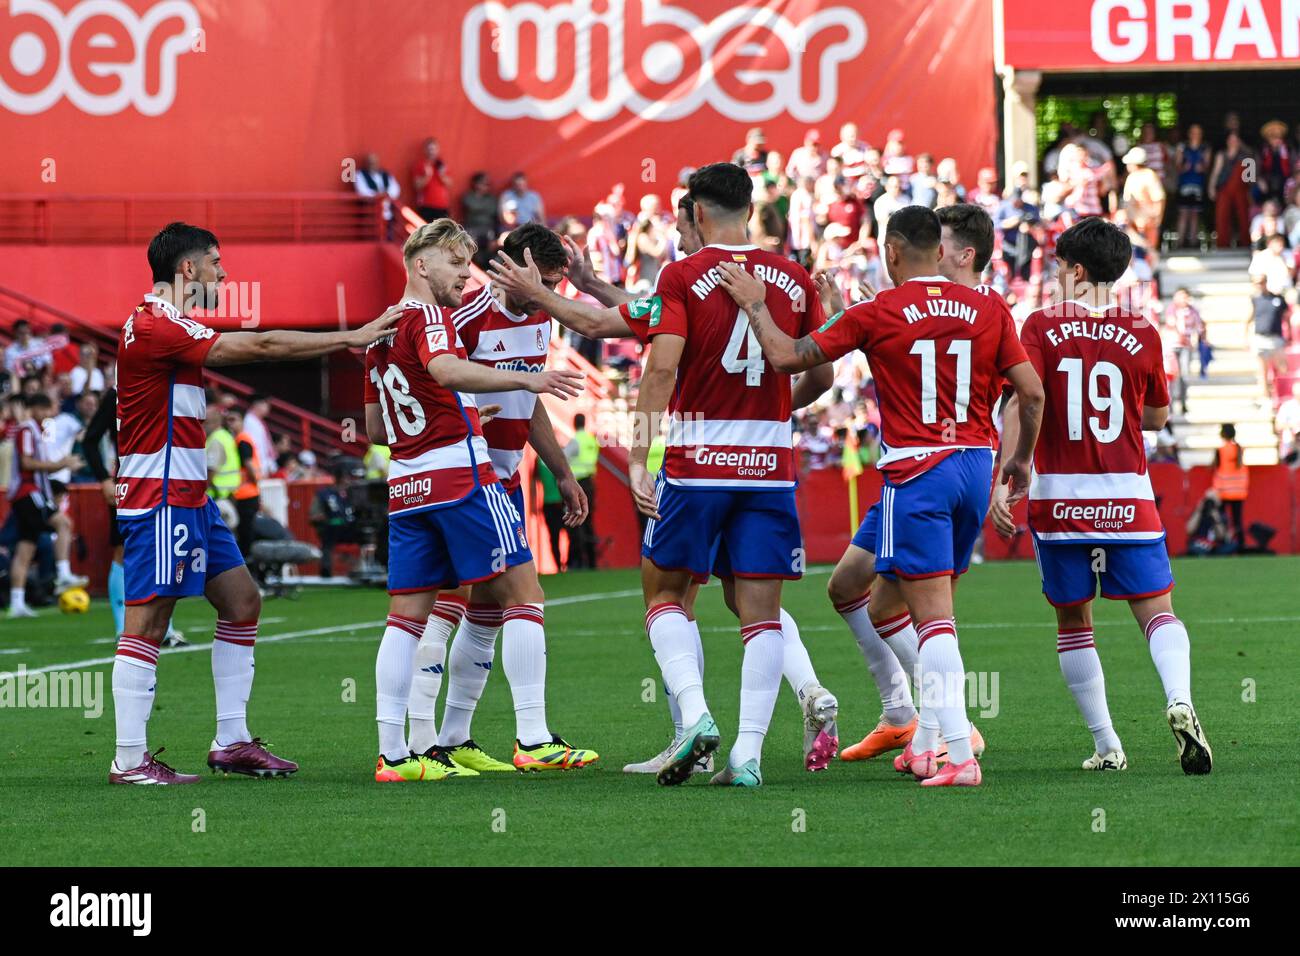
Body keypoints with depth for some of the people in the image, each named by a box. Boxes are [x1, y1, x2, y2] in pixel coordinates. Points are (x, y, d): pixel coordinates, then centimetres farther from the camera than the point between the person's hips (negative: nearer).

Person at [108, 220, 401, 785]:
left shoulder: (167, 325, 18)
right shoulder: (156, 327, -17)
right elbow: (261, 347, -20)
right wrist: (350, 338, -15)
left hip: (188, 496, 11)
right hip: (159, 500, -11)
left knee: (241, 600, 12)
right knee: (148, 620, -9)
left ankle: (231, 741, 16)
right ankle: (129, 760, -8)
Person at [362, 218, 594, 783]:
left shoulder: (380, 333, 17)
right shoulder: (428, 316, -7)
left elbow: (375, 428, 23)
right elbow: (446, 370, -29)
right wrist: (525, 379, -38)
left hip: (406, 484, 8)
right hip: (461, 474, -8)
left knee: (407, 616, 5)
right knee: (522, 593, -3)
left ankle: (391, 753, 1)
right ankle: (532, 739, -7)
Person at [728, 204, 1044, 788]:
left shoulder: (877, 315, -6)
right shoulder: (988, 309, 5)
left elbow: (786, 356, -6)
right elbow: (1031, 392, 4)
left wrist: (752, 303, 10)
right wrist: (1021, 460, 20)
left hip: (916, 471, -5)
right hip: (977, 466, 5)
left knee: (933, 616, -8)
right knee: (932, 611, 19)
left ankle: (961, 755, -18)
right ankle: (927, 743, 22)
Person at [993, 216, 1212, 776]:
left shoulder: (1042, 327, -1)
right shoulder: (1141, 334, 4)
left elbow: (1020, 401, -12)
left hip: (1059, 496, -1)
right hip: (1127, 496, 1)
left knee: (1073, 622, 11)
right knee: (1156, 610, 2)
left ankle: (1106, 745, 9)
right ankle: (1180, 701, -26)